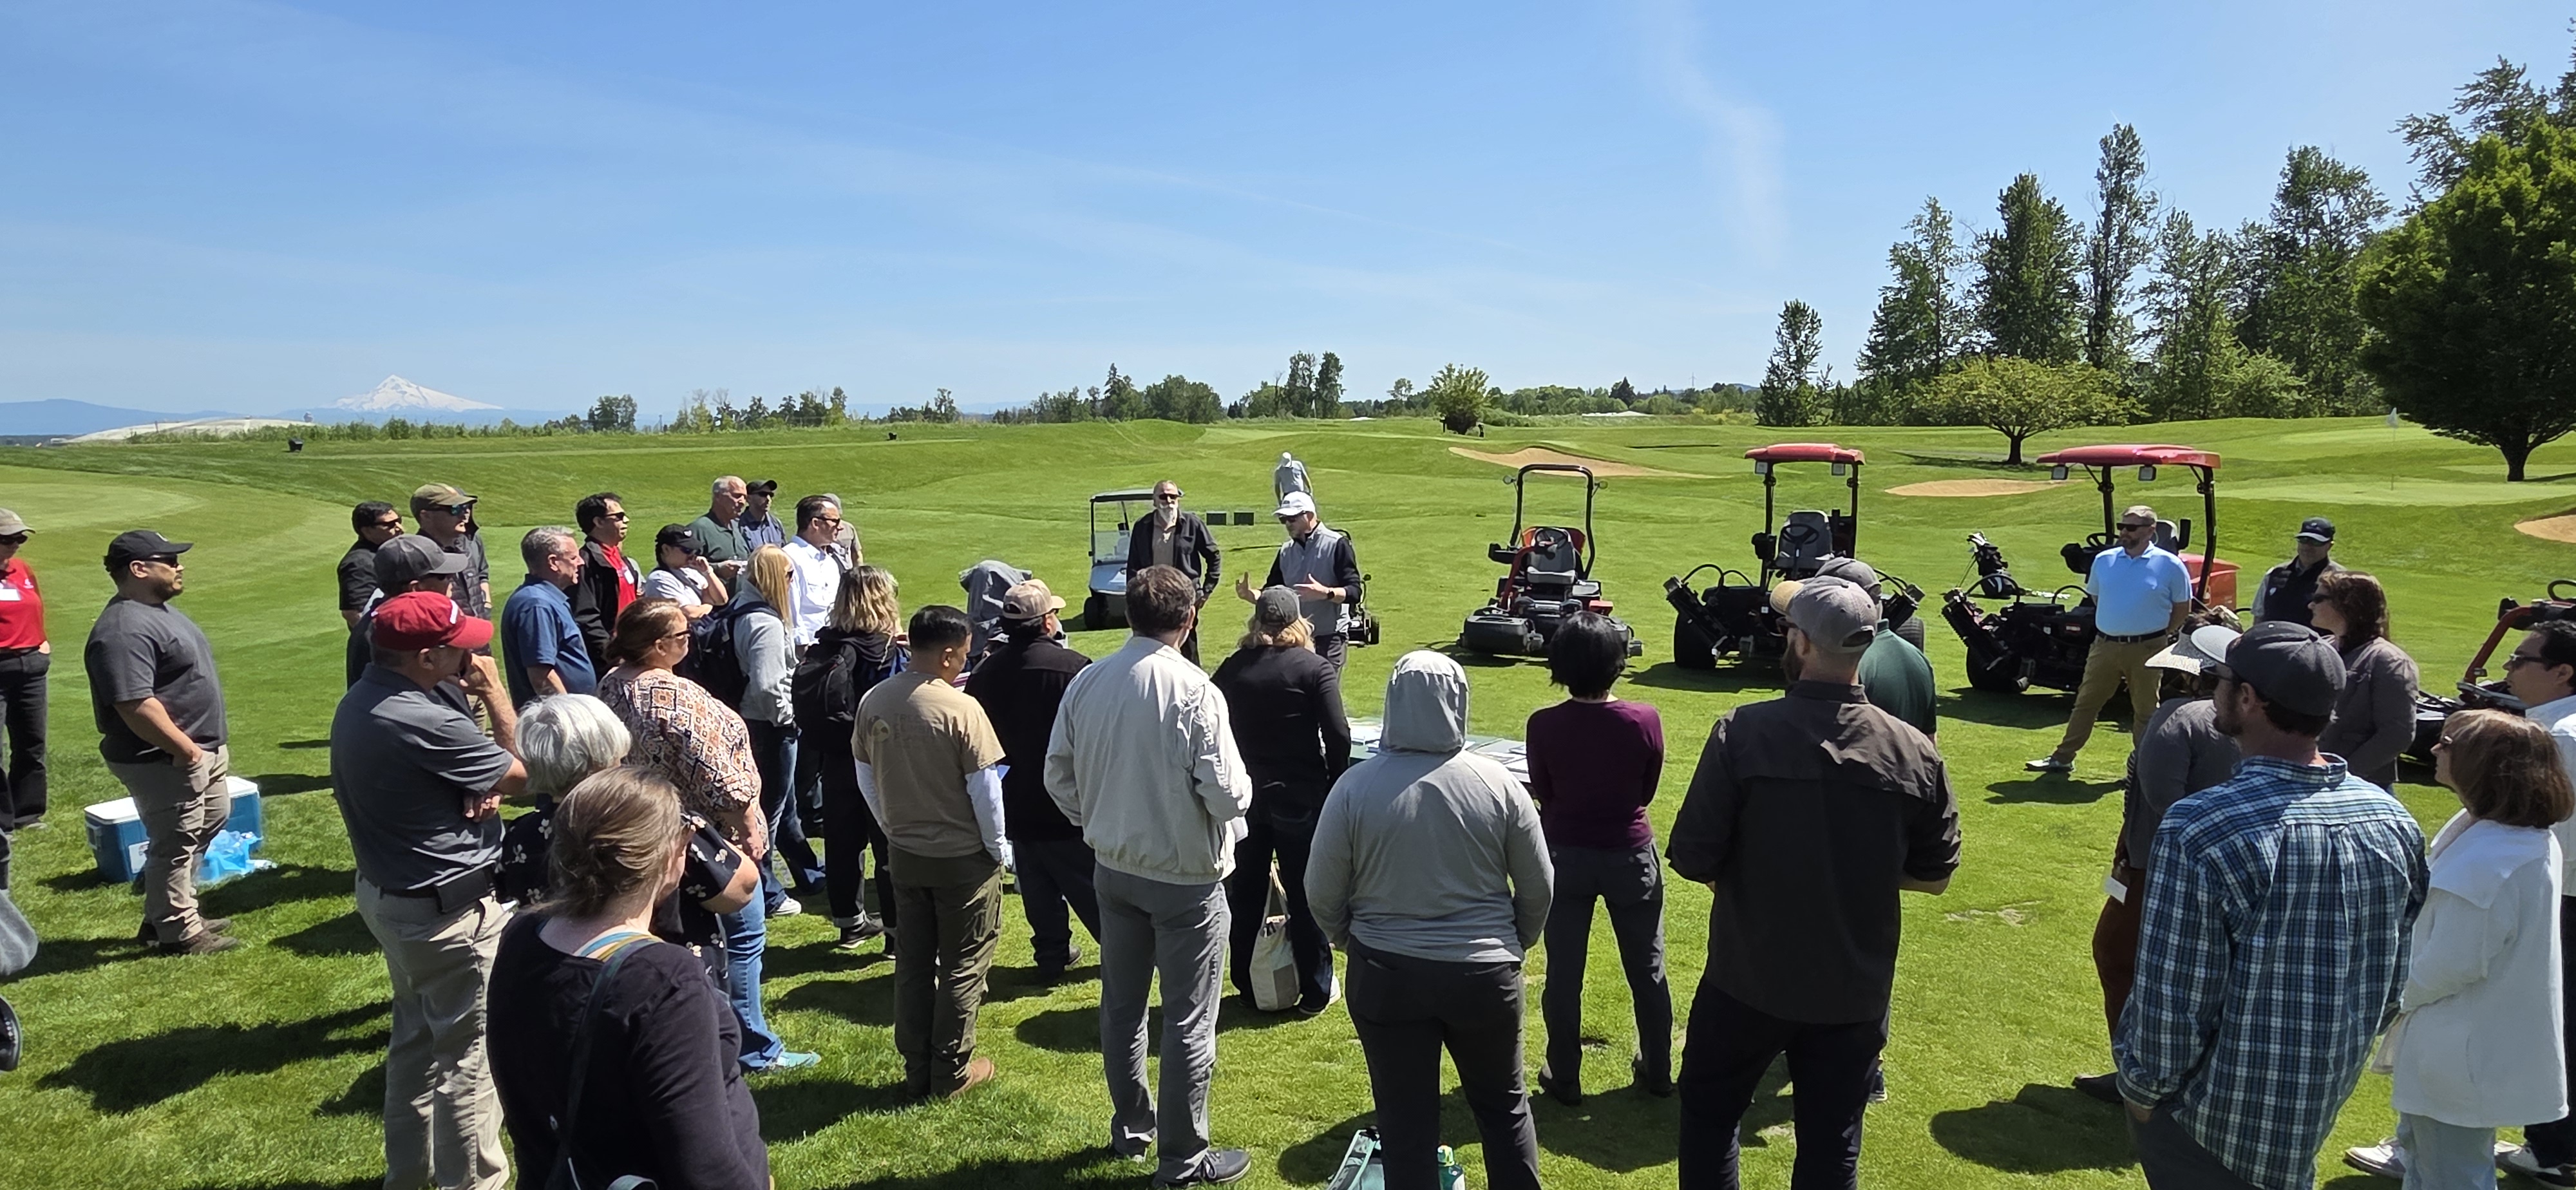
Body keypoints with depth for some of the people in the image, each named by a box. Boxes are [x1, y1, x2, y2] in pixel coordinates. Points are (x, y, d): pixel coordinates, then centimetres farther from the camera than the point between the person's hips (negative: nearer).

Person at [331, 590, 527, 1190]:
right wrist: (494, 693, -9)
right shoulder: (425, 722, -29)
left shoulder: (359, 702, 1)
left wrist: (480, 788, -9)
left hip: (387, 892, 10)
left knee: (416, 1035, 24)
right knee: (470, 1052, 4)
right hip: (448, 909, -10)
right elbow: (524, 773, -16)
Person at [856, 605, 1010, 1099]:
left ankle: (917, 1070, 26)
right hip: (963, 856, -5)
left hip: (904, 854, 5)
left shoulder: (874, 702, -4)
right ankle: (951, 1073, 19)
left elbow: (866, 778, 6)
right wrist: (999, 848, -4)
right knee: (963, 966, 10)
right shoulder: (961, 708, -22)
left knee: (913, 962, 16)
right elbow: (984, 787, -18)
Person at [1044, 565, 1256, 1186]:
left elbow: (1058, 774, 2)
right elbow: (1228, 795, -22)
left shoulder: (1087, 682, -7)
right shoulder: (1194, 691, -23)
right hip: (1186, 878, -5)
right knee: (1189, 1021, 9)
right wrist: (1240, 794, 1)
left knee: (1122, 1005, 20)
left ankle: (1130, 1127, 38)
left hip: (1113, 870, 6)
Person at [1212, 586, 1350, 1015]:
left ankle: (1247, 985, 26)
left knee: (1244, 895, 15)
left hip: (1243, 796, 3)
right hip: (1300, 798, -3)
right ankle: (1314, 991, 16)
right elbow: (1338, 735, -15)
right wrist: (1334, 784, -1)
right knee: (1306, 896, 8)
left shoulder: (1231, 669, 1)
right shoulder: (1315, 669, -9)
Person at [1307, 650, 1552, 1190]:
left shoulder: (1356, 786, -12)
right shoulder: (1498, 783, -9)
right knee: (1504, 1104, 22)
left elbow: (1322, 893, -4)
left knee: (1407, 1121, 12)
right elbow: (1539, 888, 0)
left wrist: (1352, 941, 15)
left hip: (1387, 975, -1)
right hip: (1485, 973, 1)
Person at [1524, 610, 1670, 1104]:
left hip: (1566, 856, 0)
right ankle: (1657, 1071, 33)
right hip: (1631, 855, 1)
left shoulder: (1543, 725, -18)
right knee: (1647, 969, 19)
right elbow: (1647, 792, -3)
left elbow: (1541, 794, -4)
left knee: (1563, 972, 13)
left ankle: (1564, 1078, 24)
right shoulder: (1645, 720, -17)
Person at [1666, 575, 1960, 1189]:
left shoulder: (1744, 731, -19)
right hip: (1856, 990, 3)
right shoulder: (1916, 752, -9)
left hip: (1748, 979, -3)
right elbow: (1934, 876, 2)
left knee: (1709, 1114, 20)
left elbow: (1693, 860, -17)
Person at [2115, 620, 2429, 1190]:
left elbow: (2173, 997, -22)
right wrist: (2336, 1049, 20)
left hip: (2211, 1114, -6)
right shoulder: (2393, 821, -5)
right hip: (2320, 1110, 6)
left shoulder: (2200, 829, -27)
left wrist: (2144, 1087, -6)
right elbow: (2397, 978, 6)